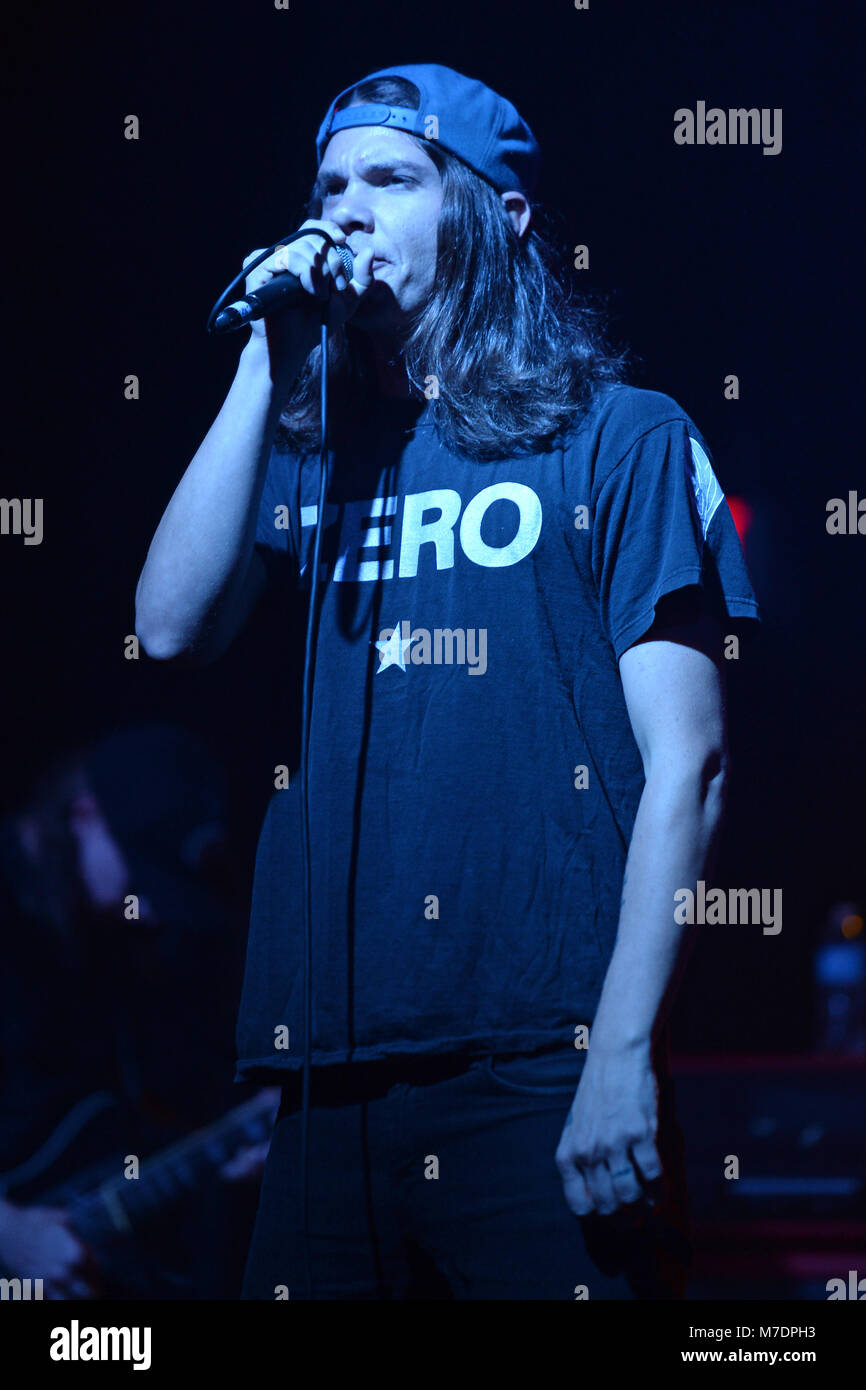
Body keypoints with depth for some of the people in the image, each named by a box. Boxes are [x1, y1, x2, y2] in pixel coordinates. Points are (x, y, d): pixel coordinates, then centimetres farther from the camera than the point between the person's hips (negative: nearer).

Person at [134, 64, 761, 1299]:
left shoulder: (621, 440, 3)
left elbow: (685, 759, -4)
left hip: (539, 1064, -4)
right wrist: (268, 371, -1)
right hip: (329, 1069, 4)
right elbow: (173, 630, 0)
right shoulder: (305, 452, 17)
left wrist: (624, 1055, -13)